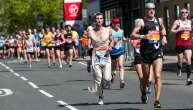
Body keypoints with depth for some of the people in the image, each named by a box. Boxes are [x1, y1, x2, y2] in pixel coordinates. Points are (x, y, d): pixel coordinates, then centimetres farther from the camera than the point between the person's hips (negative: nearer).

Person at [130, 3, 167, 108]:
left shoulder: (159, 20, 9)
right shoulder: (142, 21, -6)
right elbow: (132, 35, -13)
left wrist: (164, 36, 15)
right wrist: (143, 36, -29)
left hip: (157, 52, 2)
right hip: (146, 52, -2)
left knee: (158, 76, -14)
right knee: (146, 77, 13)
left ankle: (157, 101, -16)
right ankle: (144, 93, 44)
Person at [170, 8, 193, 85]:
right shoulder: (177, 22, -1)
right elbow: (171, 31, -6)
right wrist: (179, 29, -18)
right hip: (179, 45, -2)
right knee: (180, 61, 7)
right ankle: (179, 68, 45)